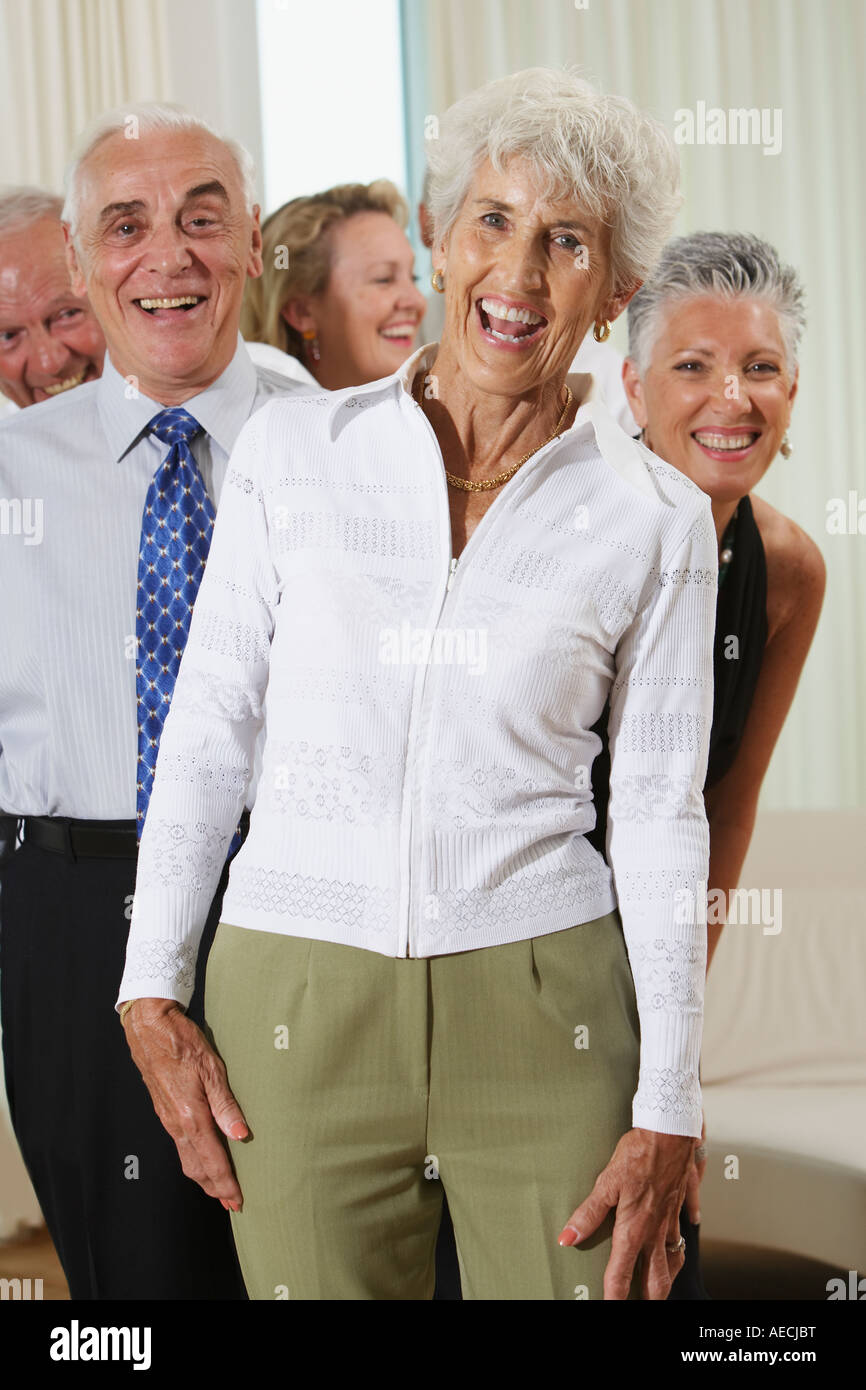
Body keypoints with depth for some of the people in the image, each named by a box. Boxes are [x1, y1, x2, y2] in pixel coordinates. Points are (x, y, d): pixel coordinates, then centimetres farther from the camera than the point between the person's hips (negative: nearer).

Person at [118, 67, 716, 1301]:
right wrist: (152, 994, 1)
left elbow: (660, 817, 2)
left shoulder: (657, 520, 1)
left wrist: (667, 1111, -2)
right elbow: (210, 726, 6)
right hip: (296, 1009, 1)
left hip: (546, 1014, 0)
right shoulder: (295, 449, 3)